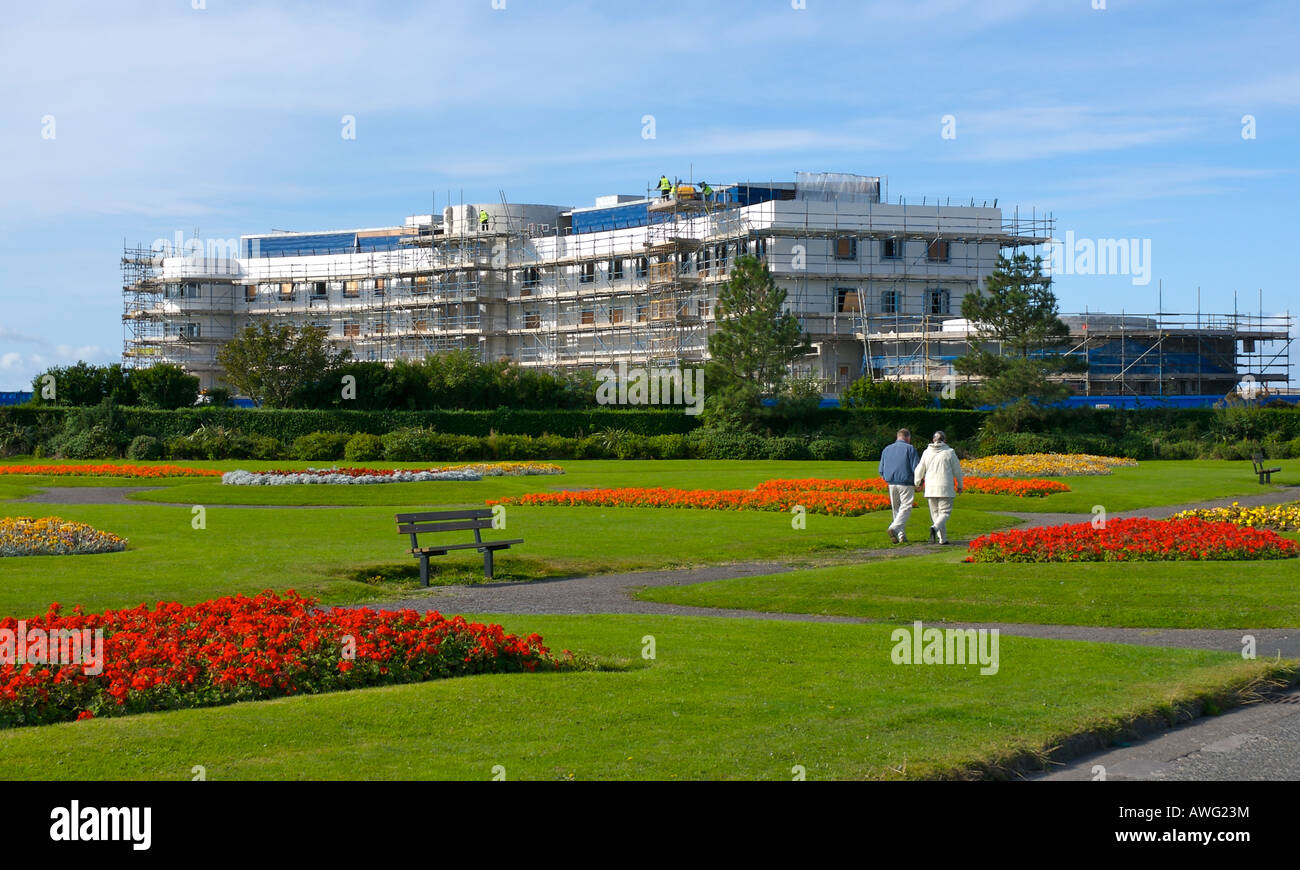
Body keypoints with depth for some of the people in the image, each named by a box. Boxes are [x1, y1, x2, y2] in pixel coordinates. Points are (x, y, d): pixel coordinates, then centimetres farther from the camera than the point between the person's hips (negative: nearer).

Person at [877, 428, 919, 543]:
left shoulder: (886, 449, 13)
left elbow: (881, 470, 13)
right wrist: (918, 483, 5)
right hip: (906, 484, -5)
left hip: (892, 484, 5)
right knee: (905, 509, -6)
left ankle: (902, 536, 11)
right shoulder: (910, 449, -3)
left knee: (897, 509, 12)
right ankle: (893, 528, -27)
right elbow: (916, 468, -8)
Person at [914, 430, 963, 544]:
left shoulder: (927, 452, 3)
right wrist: (959, 485, 18)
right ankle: (935, 528, -28)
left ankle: (943, 538, 10)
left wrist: (917, 483, 27)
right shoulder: (949, 452, -3)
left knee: (935, 513, 12)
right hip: (945, 488, -3)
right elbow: (957, 470, 3)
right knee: (945, 512, 0)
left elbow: (920, 470, 9)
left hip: (930, 488, 3)